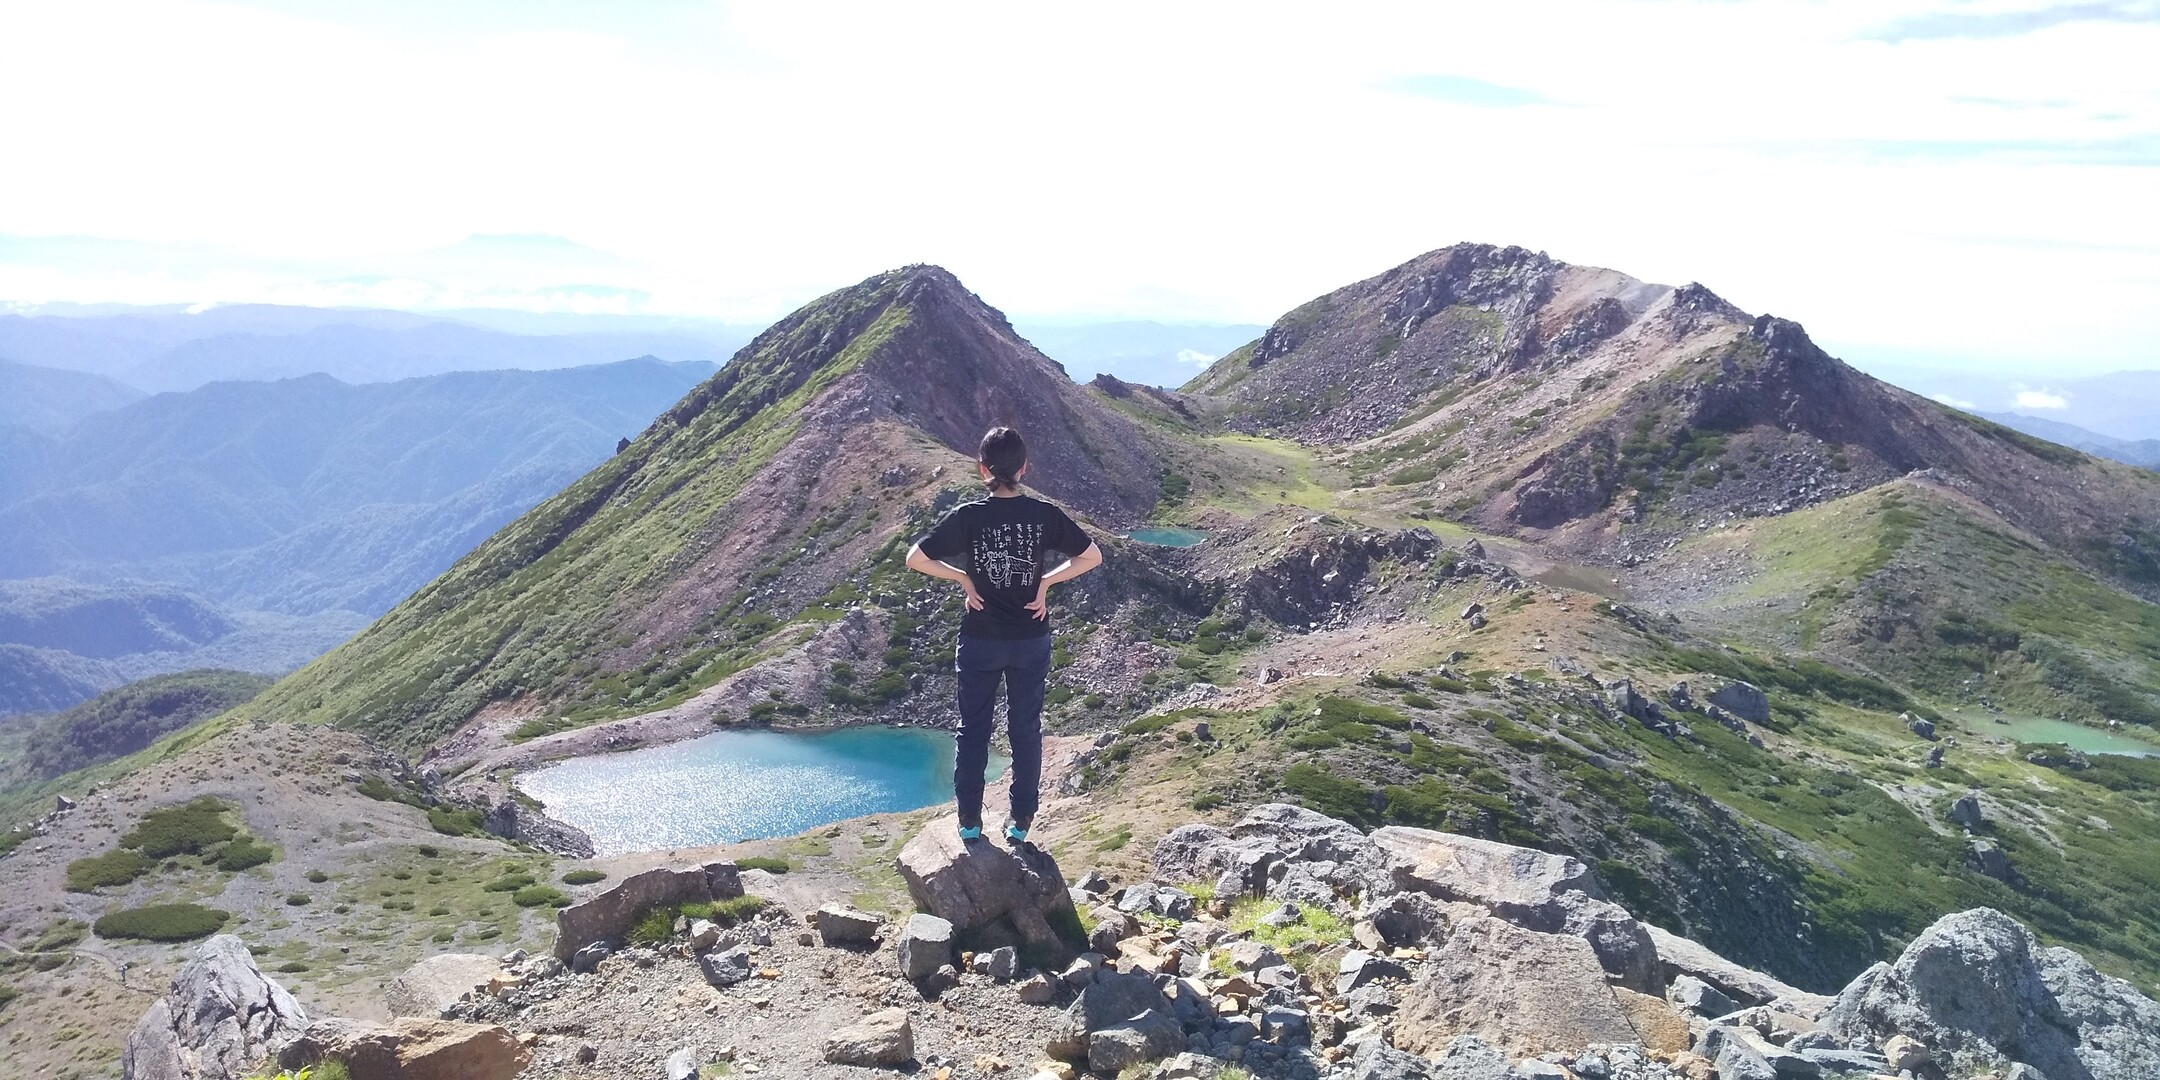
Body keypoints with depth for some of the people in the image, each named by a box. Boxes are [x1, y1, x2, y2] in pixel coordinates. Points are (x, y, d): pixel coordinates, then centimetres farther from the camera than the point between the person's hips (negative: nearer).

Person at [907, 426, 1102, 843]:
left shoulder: (968, 516, -13)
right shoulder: (1044, 514, -9)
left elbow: (915, 559, -9)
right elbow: (1092, 556, -2)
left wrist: (964, 578, -1)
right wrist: (1046, 581, 1)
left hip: (980, 640, -1)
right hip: (1031, 640, 1)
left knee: (972, 731, 13)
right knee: (1026, 730, 14)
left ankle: (970, 821, 20)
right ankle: (1021, 821, 20)